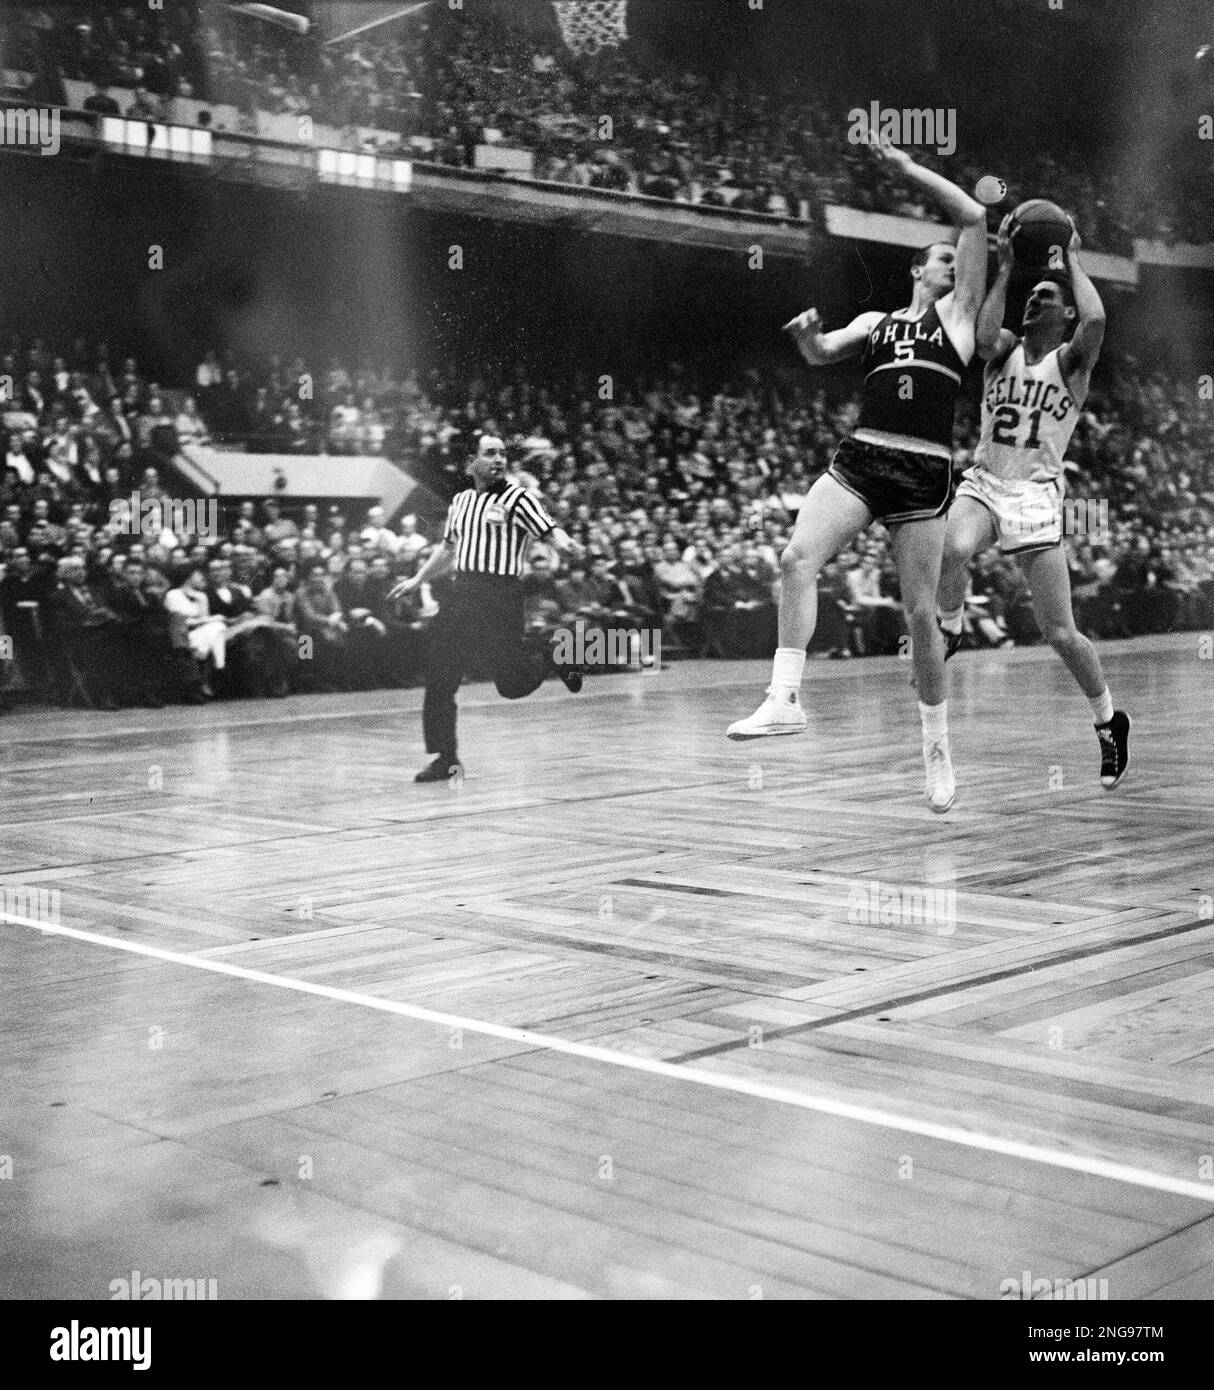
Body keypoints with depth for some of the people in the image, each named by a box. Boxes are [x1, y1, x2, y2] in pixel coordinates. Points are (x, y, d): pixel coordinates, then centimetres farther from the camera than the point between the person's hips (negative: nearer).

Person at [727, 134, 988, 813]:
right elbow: (823, 354, 7)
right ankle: (786, 698, -19)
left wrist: (907, 167, 12)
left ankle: (938, 745, 14)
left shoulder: (958, 313, 14)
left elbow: (975, 218, 8)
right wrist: (809, 333, -15)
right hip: (860, 458, 3)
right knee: (798, 559, -21)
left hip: (926, 473, -2)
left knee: (921, 613, -1)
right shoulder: (877, 321, 22)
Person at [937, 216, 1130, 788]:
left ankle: (1110, 720, 23)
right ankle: (949, 628, -6)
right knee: (952, 550, -37)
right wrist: (1004, 268, -11)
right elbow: (984, 336, -15)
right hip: (983, 484, 2)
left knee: (1061, 635, -2)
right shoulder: (1005, 349, 11)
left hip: (1036, 496, -2)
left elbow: (1096, 320, -21)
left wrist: (1073, 261, -8)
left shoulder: (1071, 359, 2)